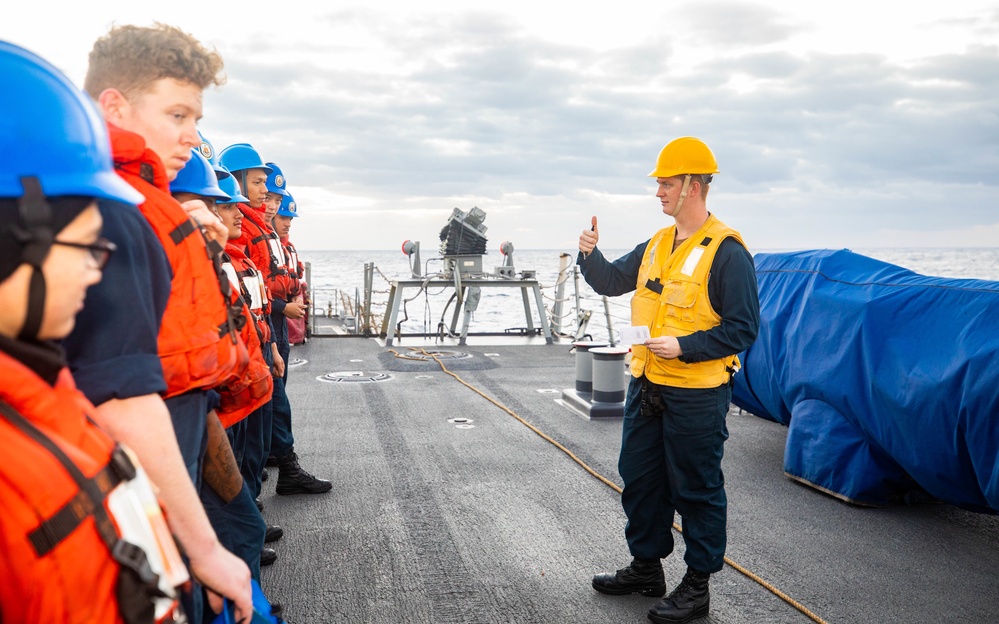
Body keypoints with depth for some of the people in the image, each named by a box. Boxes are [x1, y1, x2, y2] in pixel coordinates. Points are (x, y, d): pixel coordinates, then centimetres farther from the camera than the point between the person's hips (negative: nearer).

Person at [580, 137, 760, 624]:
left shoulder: (726, 251, -14)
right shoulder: (657, 245, 10)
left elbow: (742, 328, -16)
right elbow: (612, 282, 18)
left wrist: (684, 347, -22)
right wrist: (590, 255, 0)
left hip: (696, 395, -8)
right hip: (646, 385, 8)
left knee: (696, 490, 4)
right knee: (640, 479, 17)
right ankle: (646, 567, 34)